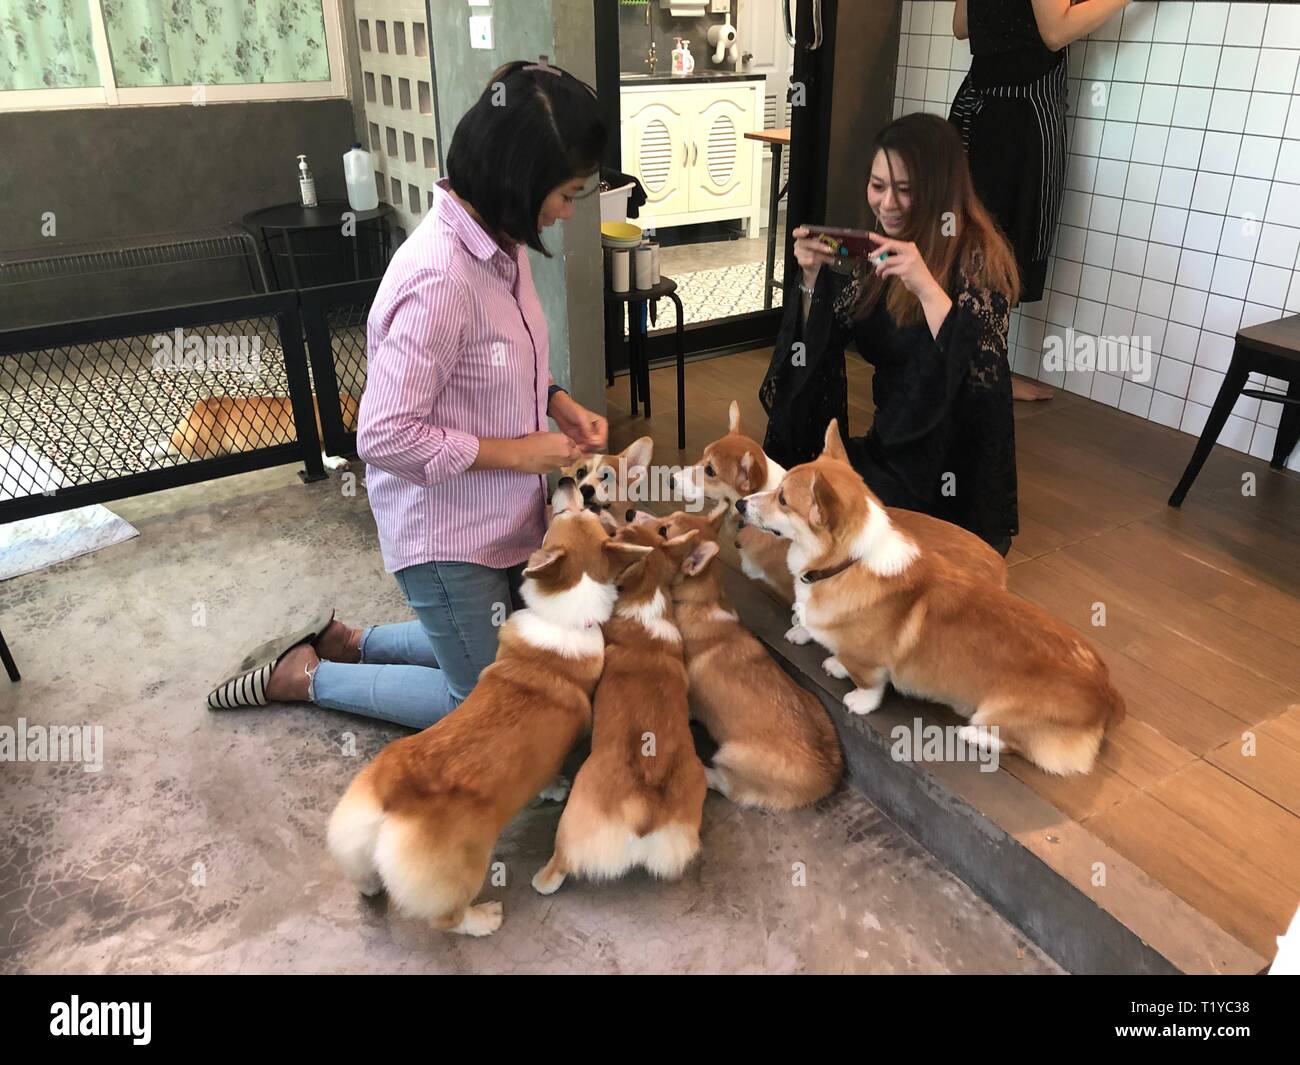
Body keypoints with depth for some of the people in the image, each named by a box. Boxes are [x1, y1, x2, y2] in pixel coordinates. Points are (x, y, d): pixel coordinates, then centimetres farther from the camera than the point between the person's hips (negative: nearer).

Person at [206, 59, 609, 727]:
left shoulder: (498, 244, -1)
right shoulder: (440, 279, -29)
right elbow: (385, 436, -27)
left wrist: (559, 406, -3)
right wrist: (517, 452, -20)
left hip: (499, 517, 9)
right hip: (446, 532, -9)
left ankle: (342, 642, 33)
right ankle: (301, 676, 22)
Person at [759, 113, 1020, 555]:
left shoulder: (976, 256, -18)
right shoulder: (882, 248, 1)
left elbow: (981, 372, -29)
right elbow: (823, 339, 4)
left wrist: (926, 287, -38)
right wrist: (813, 276, -13)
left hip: (953, 467, -6)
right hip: (892, 443, 6)